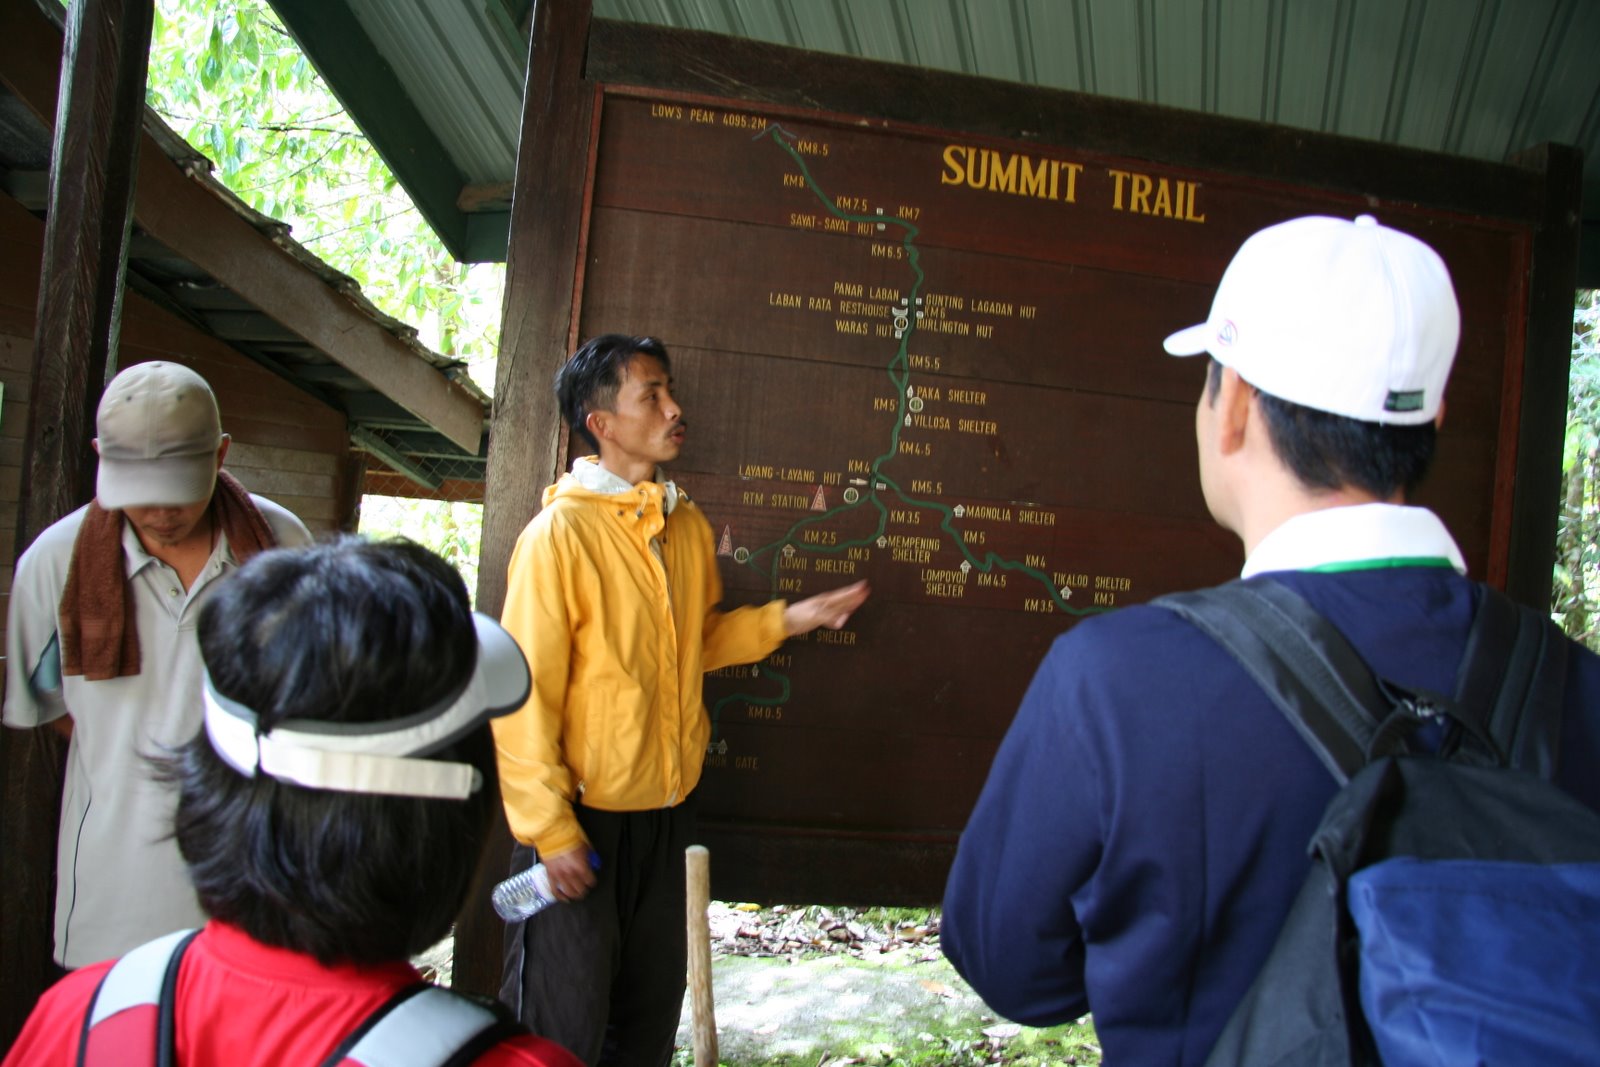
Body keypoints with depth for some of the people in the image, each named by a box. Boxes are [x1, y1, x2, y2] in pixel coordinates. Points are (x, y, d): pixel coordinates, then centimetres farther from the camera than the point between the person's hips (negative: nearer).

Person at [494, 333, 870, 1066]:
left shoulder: (689, 528, 4)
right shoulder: (561, 531, -16)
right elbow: (525, 694, -16)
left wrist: (787, 619, 6)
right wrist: (549, 831, -16)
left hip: (668, 808, 6)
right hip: (581, 815, -6)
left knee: (651, 1005, 20)